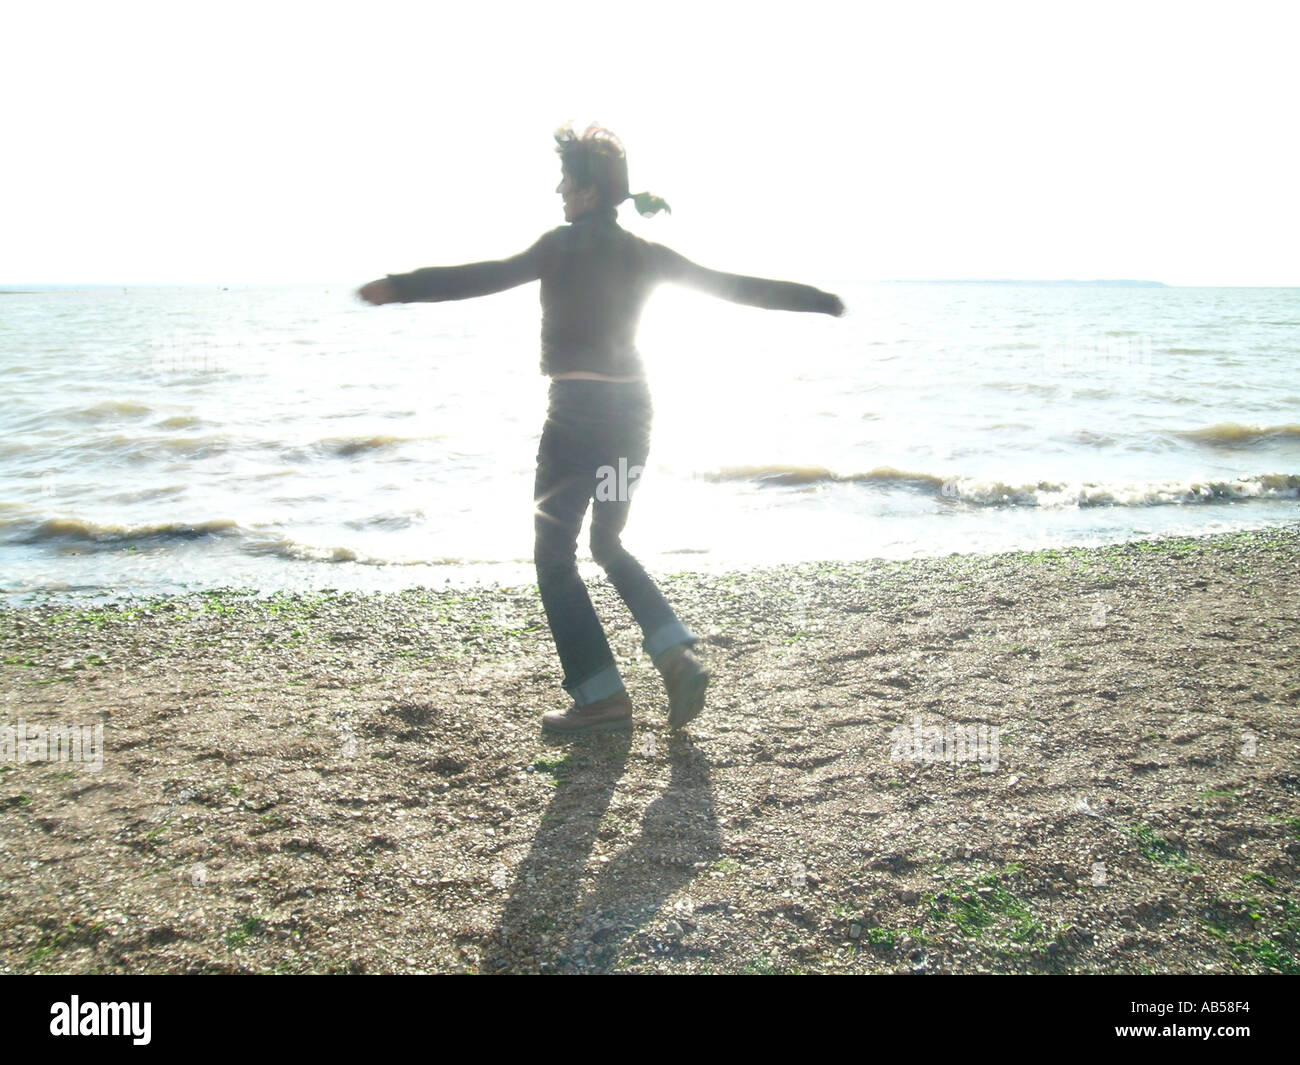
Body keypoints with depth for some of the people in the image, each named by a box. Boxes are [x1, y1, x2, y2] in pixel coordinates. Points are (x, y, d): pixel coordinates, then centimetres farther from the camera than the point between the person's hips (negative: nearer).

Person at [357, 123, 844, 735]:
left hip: (577, 414, -6)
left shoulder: (565, 245, -7)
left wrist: (400, 288, -24)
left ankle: (601, 698, 4)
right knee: (608, 545, 22)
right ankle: (677, 655, 6)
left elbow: (489, 277, -20)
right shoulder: (645, 254, 9)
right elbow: (735, 287, 13)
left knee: (554, 556, 5)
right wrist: (820, 301, 24)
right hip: (632, 409, 7)